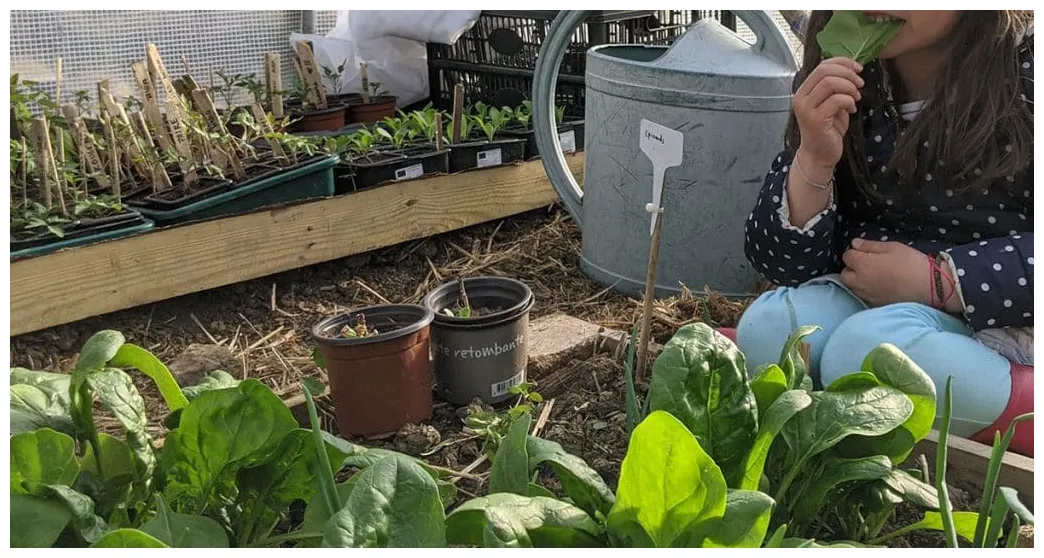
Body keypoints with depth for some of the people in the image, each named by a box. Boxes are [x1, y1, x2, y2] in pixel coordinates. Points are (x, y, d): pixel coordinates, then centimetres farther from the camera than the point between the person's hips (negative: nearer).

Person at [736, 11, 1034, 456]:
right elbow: (784, 263, -4)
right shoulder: (837, 85, 0)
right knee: (768, 327, -25)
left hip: (999, 312, -3)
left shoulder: (1025, 70, -10)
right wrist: (814, 158, -20)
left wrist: (936, 279, -19)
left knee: (866, 350, -32)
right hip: (869, 299, 4)